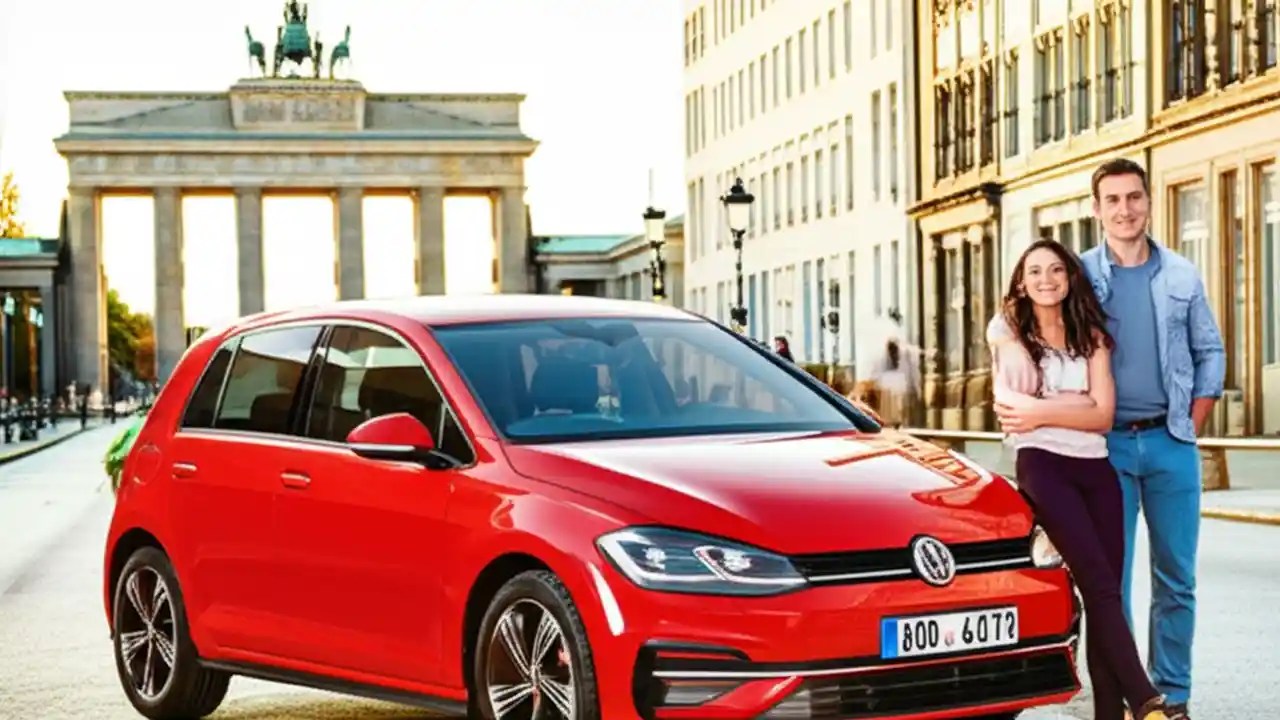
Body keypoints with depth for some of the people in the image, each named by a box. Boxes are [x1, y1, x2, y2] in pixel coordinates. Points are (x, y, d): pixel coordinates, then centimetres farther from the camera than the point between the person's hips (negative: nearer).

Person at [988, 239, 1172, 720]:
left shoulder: (1090, 336, 15)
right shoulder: (1007, 329, 7)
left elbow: (1103, 415, 3)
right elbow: (1013, 402, -4)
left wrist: (1041, 412, -6)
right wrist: (1076, 402, 3)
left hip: (1095, 468, 4)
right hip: (1041, 464, -4)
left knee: (1105, 590, -4)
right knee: (1099, 584, -17)